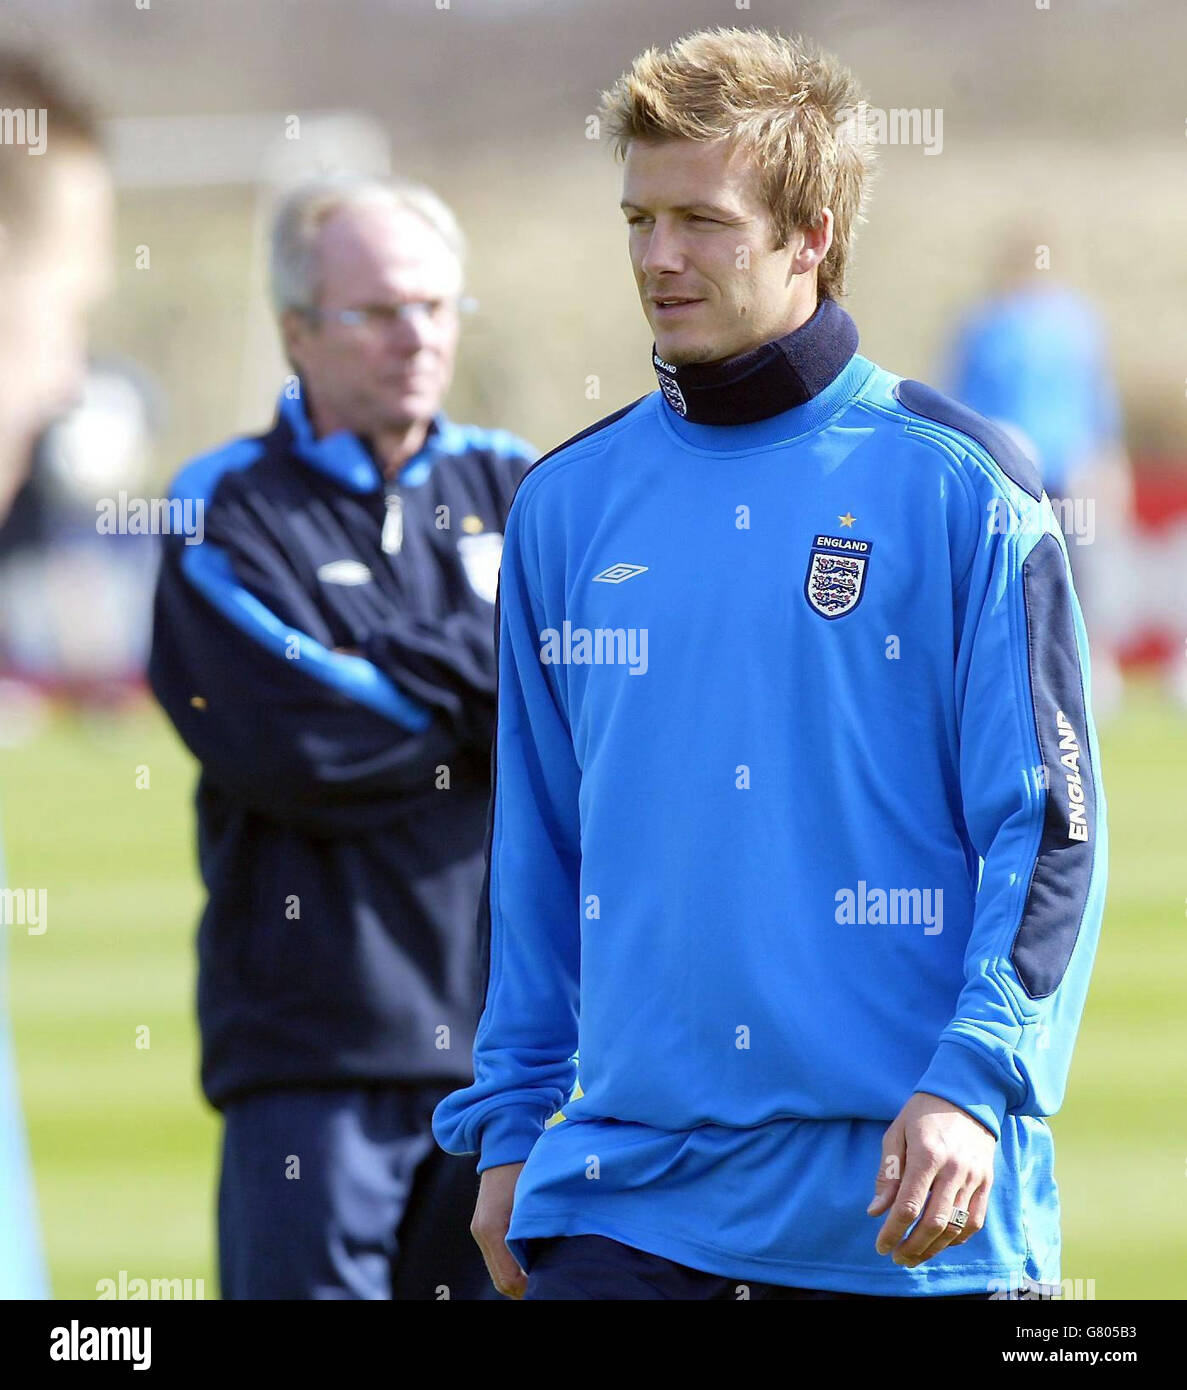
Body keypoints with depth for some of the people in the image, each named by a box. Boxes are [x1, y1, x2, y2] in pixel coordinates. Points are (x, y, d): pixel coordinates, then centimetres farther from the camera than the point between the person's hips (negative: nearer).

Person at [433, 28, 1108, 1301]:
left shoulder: (957, 486, -1)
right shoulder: (568, 505, 11)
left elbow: (1049, 832, -4)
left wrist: (974, 1087, -15)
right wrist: (507, 1126, 13)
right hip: (627, 1196, 3)